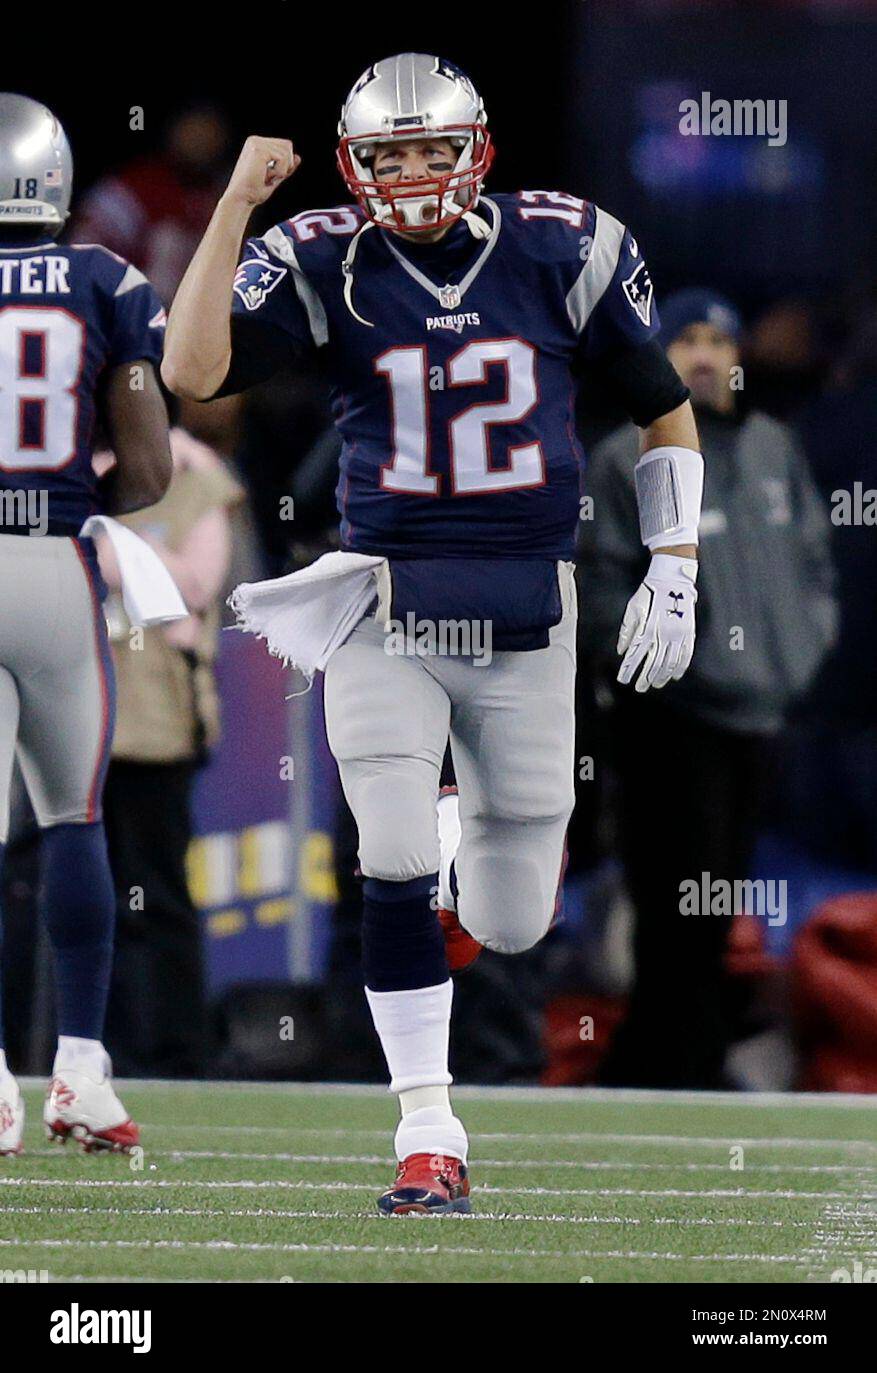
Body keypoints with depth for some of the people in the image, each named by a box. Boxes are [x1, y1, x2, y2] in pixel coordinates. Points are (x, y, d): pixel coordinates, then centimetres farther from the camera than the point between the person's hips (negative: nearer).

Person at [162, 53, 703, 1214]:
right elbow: (193, 372, -20)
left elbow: (666, 414, 10)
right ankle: (429, 1136, -4)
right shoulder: (323, 266, -5)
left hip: (525, 620, 1)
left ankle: (479, 843, 45)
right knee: (396, 876, -16)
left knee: (511, 926, 8)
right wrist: (237, 205, -24)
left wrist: (673, 575, 4)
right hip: (385, 610, -1)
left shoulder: (564, 253, -2)